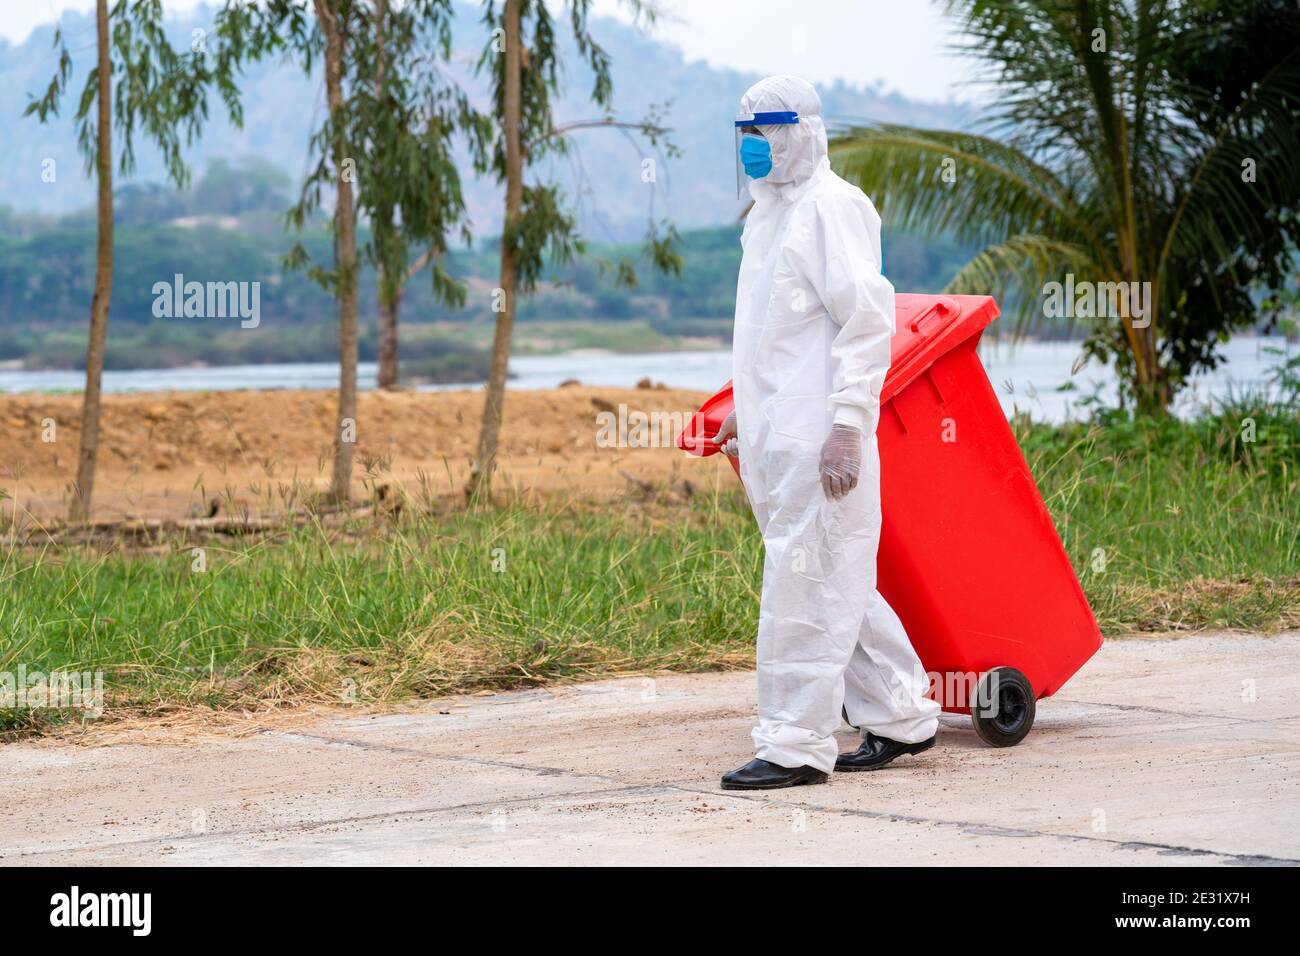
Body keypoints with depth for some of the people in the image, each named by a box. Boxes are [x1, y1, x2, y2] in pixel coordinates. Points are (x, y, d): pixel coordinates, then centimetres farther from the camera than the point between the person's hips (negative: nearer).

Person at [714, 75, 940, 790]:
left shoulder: (832, 207, -10)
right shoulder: (767, 213, 19)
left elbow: (867, 322, -17)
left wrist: (845, 427, -22)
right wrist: (746, 407, 27)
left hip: (817, 437, -10)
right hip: (772, 436, 10)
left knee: (804, 587, -8)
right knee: (834, 584, 13)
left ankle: (796, 746, -5)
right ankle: (902, 717, 22)